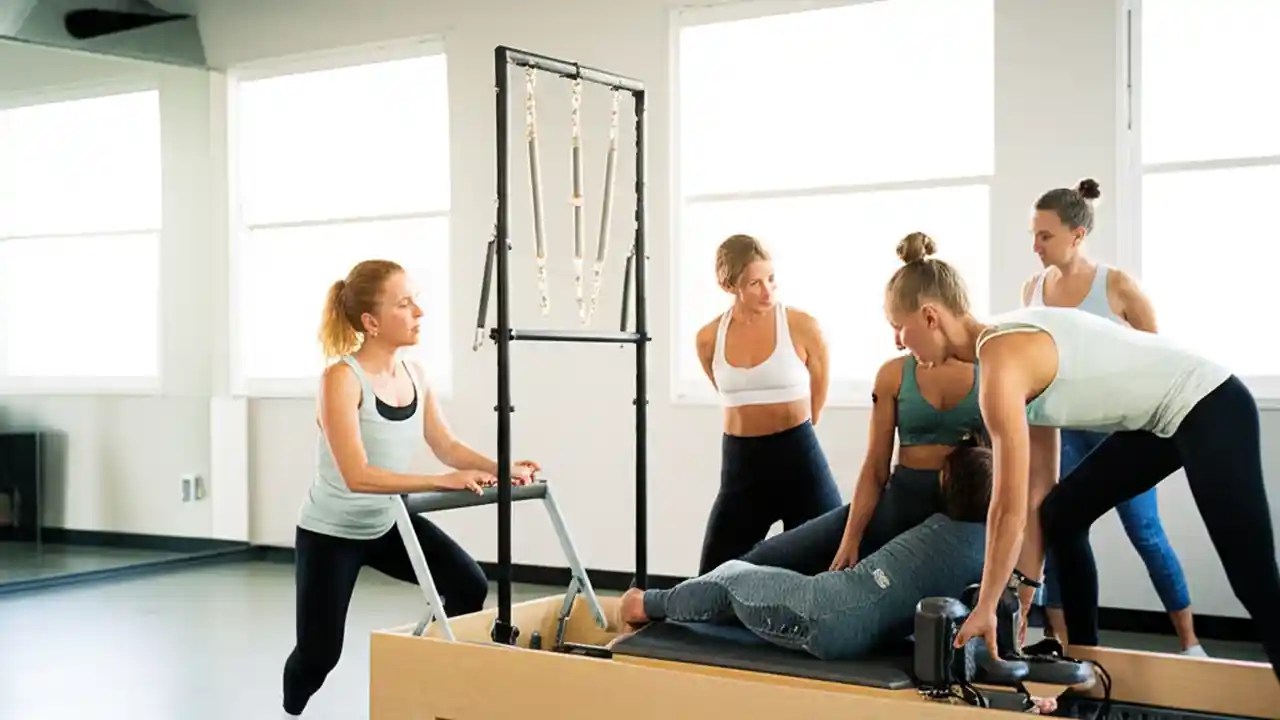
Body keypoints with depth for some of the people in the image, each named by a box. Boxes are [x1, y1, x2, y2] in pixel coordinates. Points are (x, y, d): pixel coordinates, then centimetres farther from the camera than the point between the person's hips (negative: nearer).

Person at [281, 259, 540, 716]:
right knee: (320, 654, 3)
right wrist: (442, 481, -41)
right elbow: (358, 476, -34)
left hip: (388, 523, 6)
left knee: (470, 585, -14)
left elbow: (447, 446, 0)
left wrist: (500, 469, -18)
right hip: (330, 532, -6)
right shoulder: (341, 379, -27)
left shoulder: (414, 374, -5)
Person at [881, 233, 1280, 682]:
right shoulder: (1008, 343, 6)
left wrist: (985, 608, -11)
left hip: (1210, 409, -10)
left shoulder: (1002, 361, -22)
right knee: (1062, 515, 14)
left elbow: (1010, 508, -20)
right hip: (1170, 412, 10)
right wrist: (1025, 586, 10)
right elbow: (1038, 487, 9)